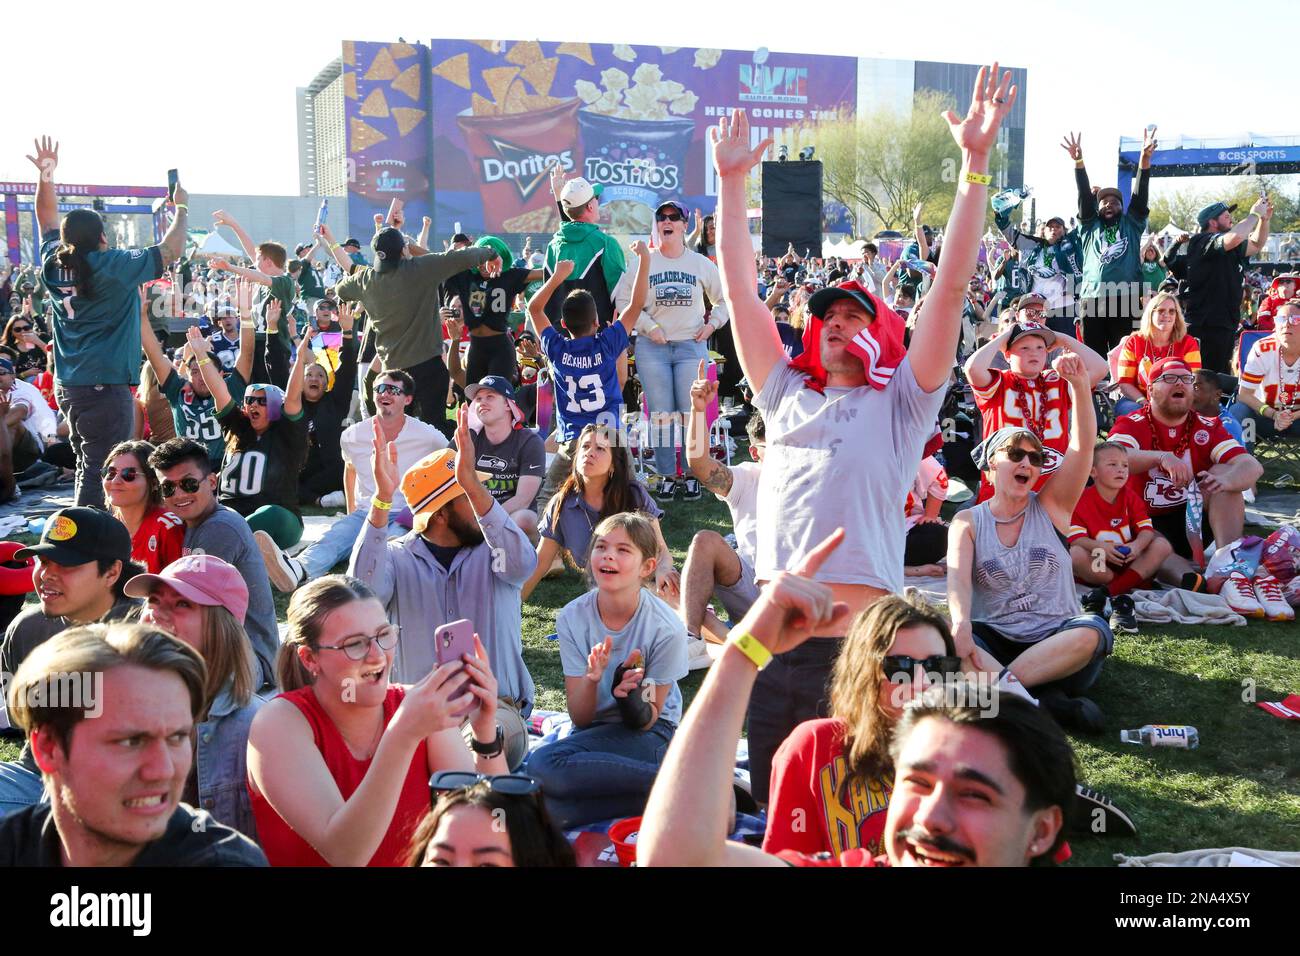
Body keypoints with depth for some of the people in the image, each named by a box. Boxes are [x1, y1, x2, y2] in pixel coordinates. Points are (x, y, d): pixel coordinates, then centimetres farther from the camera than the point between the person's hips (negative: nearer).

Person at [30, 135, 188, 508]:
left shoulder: (53, 264, 6)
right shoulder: (114, 266, -12)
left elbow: (49, 222, 25)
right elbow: (170, 252, -4)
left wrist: (46, 174, 27)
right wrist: (182, 210, 10)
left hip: (67, 387, 8)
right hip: (106, 386, -8)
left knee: (88, 466, 17)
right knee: (99, 473, -7)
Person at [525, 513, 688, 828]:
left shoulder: (665, 628, -16)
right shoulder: (572, 617, -7)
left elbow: (646, 722, -9)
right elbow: (580, 718, -7)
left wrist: (630, 695, -32)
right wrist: (592, 678, -29)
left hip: (650, 735, -4)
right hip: (595, 731, 5)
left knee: (544, 764, -31)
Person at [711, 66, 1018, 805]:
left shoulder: (902, 401, 9)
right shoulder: (787, 396, 19)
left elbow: (952, 286, 1)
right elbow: (741, 292, 20)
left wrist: (976, 162, -4)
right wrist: (732, 182, 21)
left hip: (861, 639, -4)